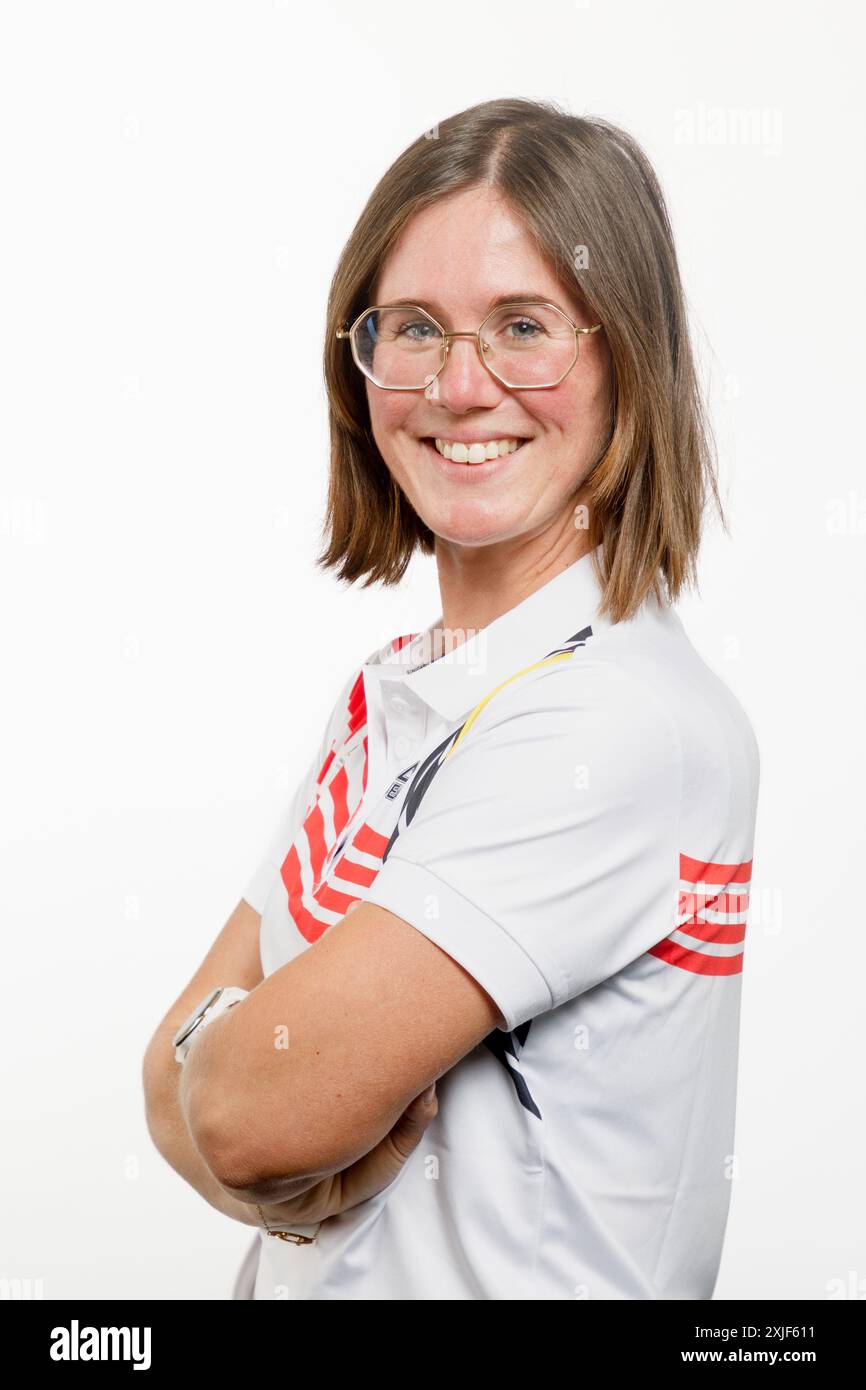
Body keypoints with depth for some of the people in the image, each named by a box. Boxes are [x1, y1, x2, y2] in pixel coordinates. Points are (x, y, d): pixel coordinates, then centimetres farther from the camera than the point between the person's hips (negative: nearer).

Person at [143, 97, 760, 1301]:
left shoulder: (628, 725, -25)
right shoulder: (391, 687, 0)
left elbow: (257, 1109, -25)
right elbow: (183, 1079, -1)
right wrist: (305, 1169, -19)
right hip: (303, 1277, 6)